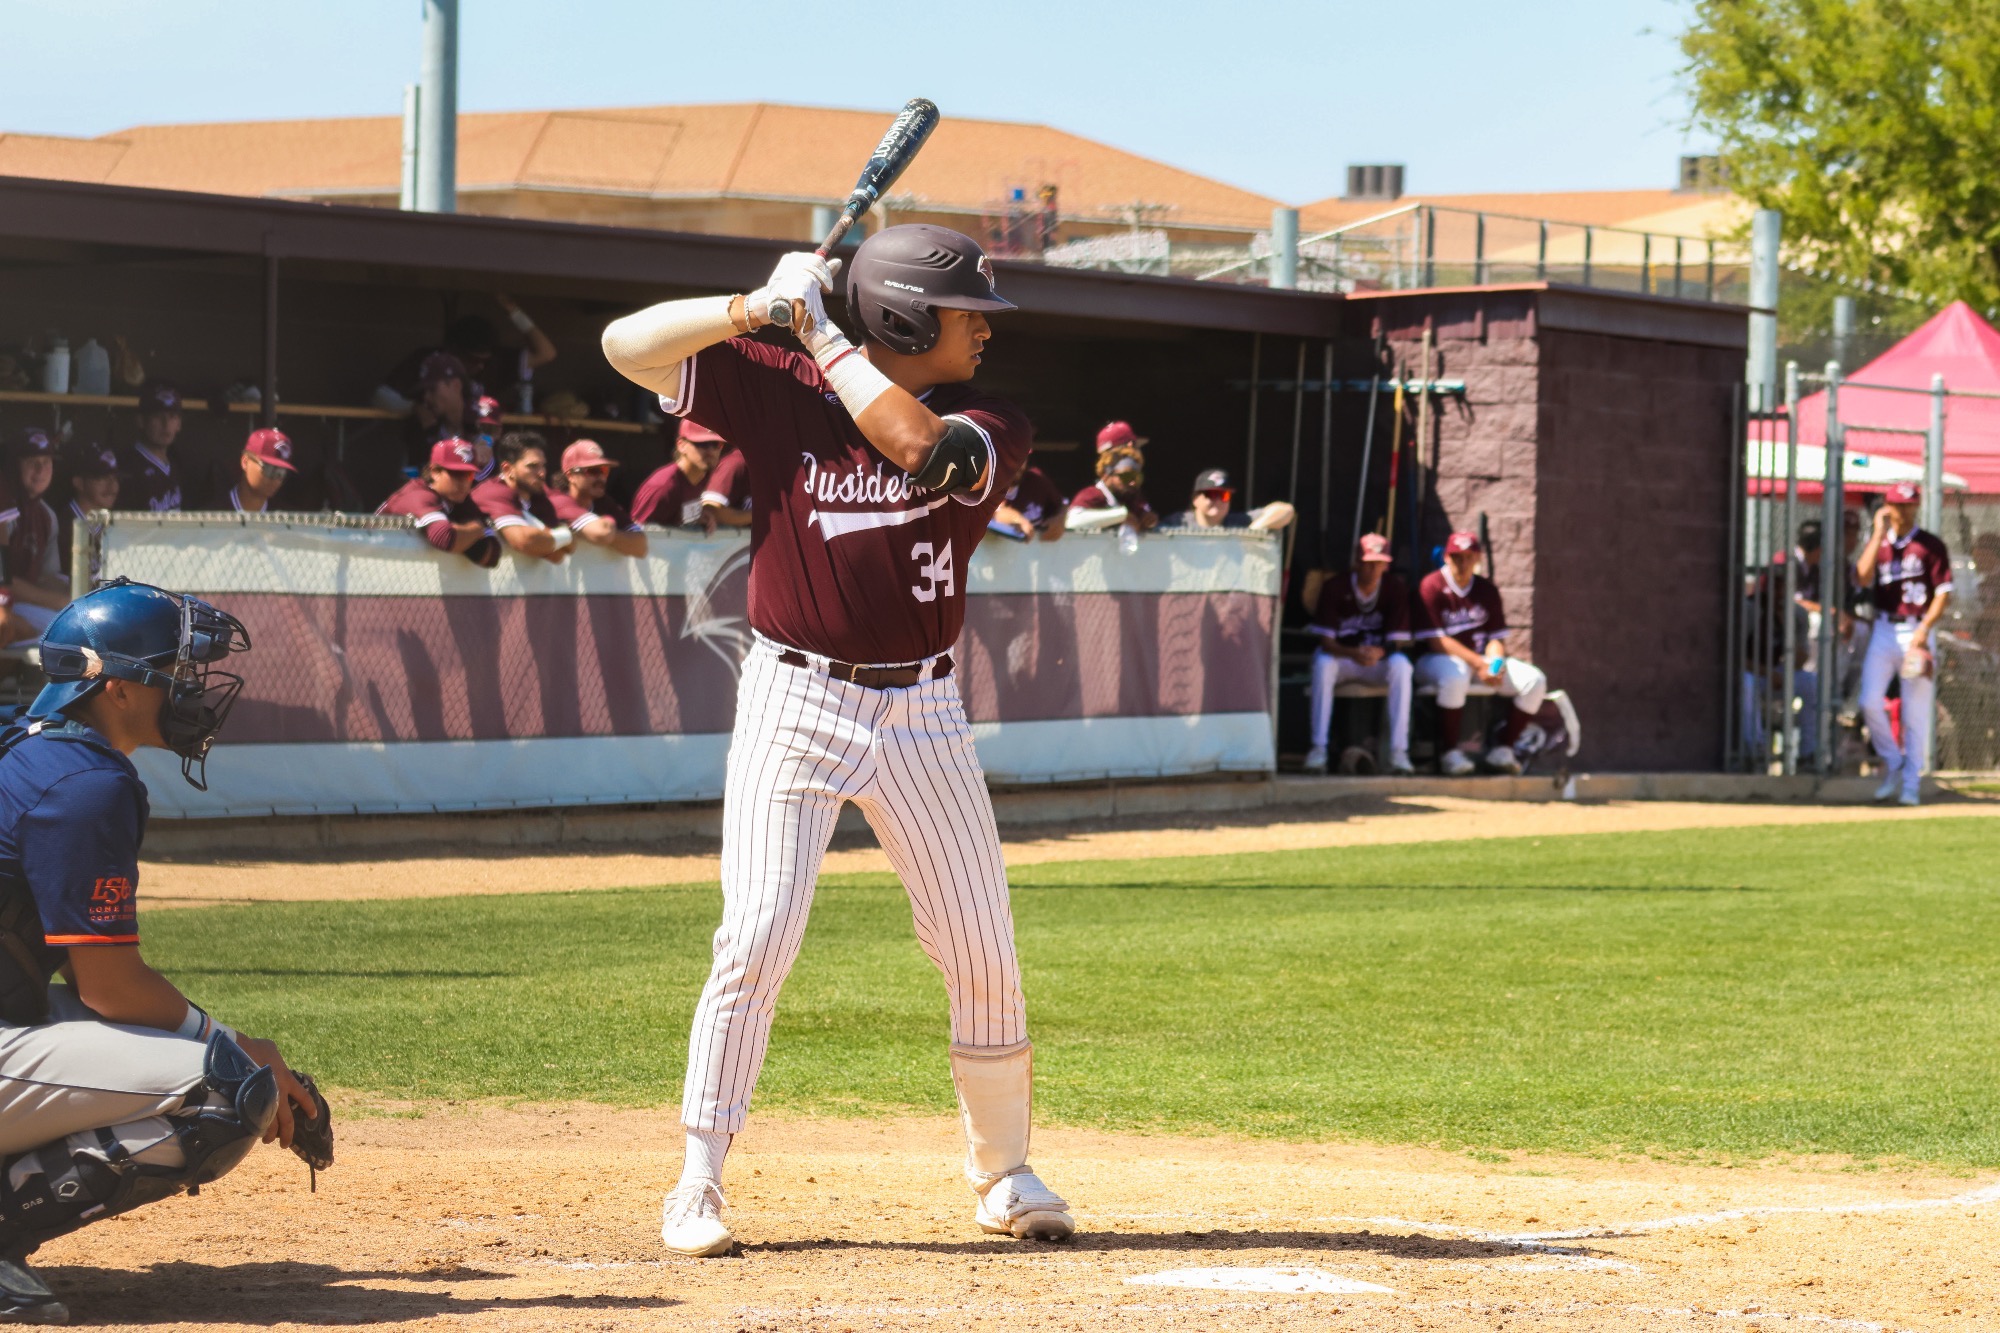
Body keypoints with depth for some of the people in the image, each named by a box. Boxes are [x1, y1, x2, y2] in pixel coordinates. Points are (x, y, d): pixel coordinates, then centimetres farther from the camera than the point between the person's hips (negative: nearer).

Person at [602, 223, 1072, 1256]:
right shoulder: (782, 392, -4)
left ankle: (1002, 1172, 23)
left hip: (921, 712, 2)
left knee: (983, 953, 5)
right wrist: (758, 308, -22)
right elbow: (628, 345, -8)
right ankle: (697, 1185, -1)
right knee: (755, 939, -11)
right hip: (794, 703, -2)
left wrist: (821, 333, -18)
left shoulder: (989, 425, -2)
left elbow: (921, 446, -25)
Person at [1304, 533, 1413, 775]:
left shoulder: (1396, 589, -9)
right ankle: (1318, 749, -32)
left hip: (1380, 659, 1)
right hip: (1342, 657, -1)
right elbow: (1326, 642, -17)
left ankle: (1398, 752, -33)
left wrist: (1378, 653, -36)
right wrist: (1353, 653, -38)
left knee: (1400, 664, -32)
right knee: (1322, 663, -34)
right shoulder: (1335, 587, -13)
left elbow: (1398, 643, -12)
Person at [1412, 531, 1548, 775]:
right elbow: (1435, 640, -17)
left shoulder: (1487, 589, 9)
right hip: (1436, 660, -6)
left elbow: (1496, 637, 8)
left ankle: (1502, 750, -5)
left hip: (1480, 659, 6)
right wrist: (1478, 664, -24)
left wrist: (1494, 663, -16)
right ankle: (1449, 753, -28)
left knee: (1534, 681, -11)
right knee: (1454, 677, -42)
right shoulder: (1431, 586, -9)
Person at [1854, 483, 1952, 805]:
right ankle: (1892, 763, 10)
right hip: (1883, 631, 2)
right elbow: (1862, 578, -8)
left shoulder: (1931, 545, 2)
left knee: (1916, 715, -1)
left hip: (1918, 631, -2)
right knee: (1870, 702, -11)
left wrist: (1923, 630, -14)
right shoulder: (1878, 543, 10)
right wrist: (1878, 534, -7)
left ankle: (1910, 785, 7)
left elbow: (1944, 592, -3)